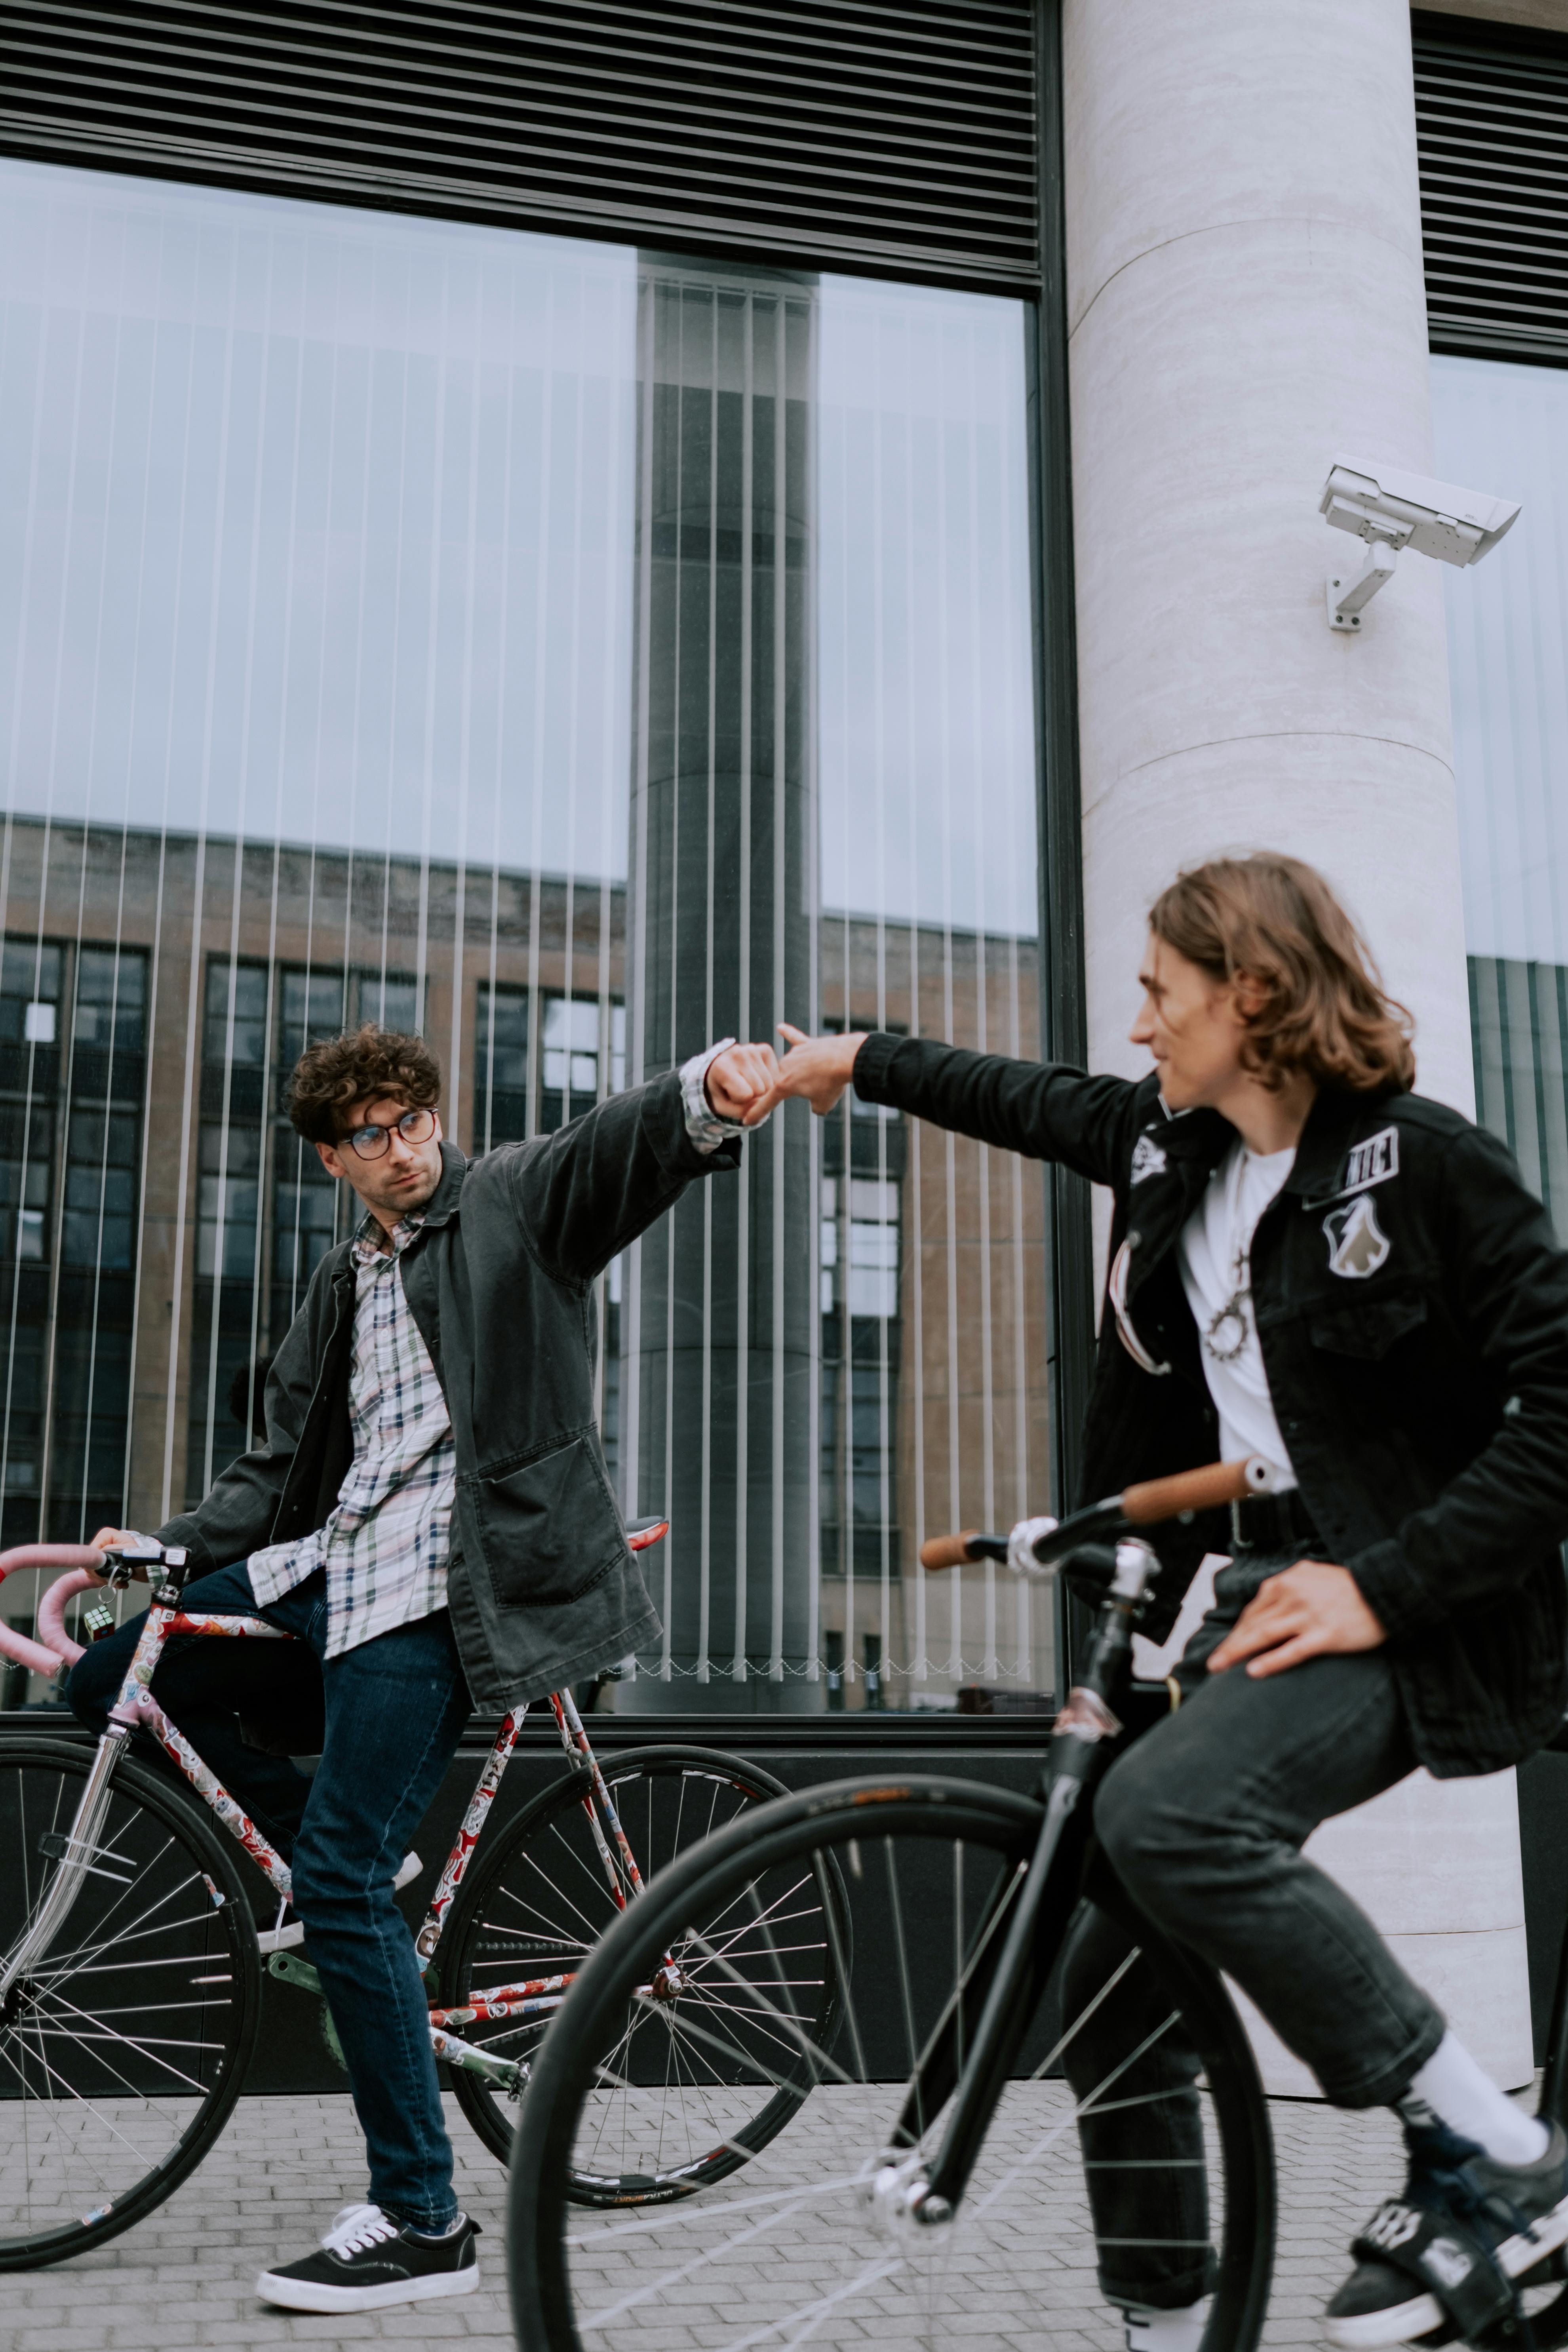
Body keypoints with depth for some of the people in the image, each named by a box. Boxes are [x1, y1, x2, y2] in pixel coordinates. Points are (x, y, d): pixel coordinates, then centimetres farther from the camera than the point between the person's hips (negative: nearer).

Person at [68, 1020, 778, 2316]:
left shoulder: (514, 1201, 0)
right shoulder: (343, 1284, 20)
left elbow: (616, 1147, -21)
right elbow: (283, 1464, 19)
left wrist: (705, 1093, -44)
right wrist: (168, 1546, 4)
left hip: (438, 1587, -8)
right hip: (332, 1563, 8)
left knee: (343, 1877, -14)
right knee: (112, 1682, 14)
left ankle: (422, 2221, -3)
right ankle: (331, 1843, 22)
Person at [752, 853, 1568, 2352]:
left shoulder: (1421, 1162, -12)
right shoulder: (1169, 1148, 9)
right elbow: (1030, 1103, 28)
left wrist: (1382, 1585, -22)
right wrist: (860, 1063, 37)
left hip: (1408, 1610, -7)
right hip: (1264, 1591, 8)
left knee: (1166, 1813, -32)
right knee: (1119, 1972, 2)